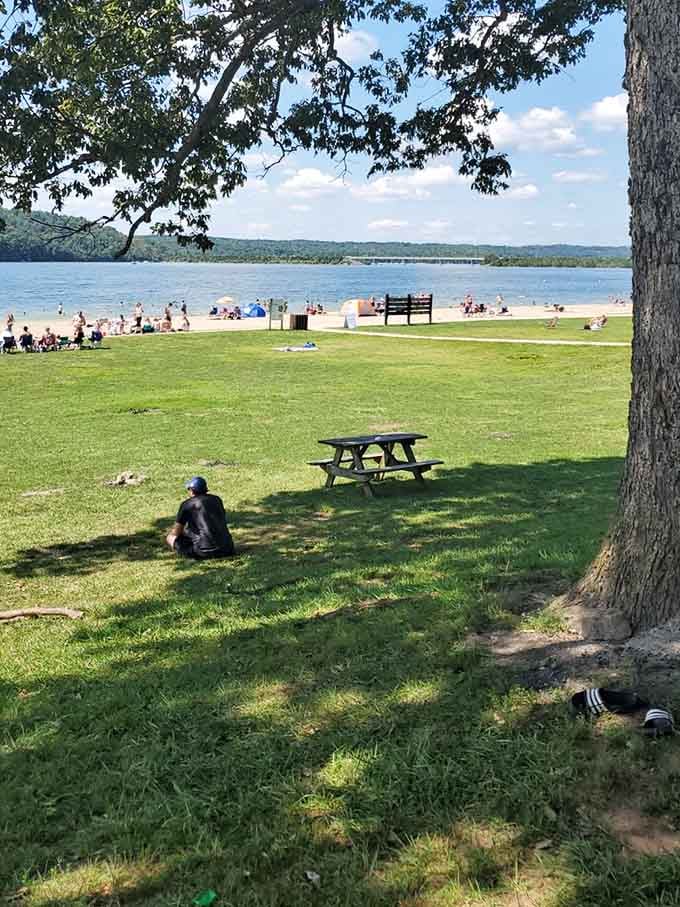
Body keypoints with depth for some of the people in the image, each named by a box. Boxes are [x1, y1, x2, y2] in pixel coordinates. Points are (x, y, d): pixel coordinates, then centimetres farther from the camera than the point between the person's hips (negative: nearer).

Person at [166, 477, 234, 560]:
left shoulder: (187, 504, 2)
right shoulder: (217, 499, 16)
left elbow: (176, 532, 4)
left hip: (205, 551, -5)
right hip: (227, 549, 5)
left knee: (171, 538, 10)